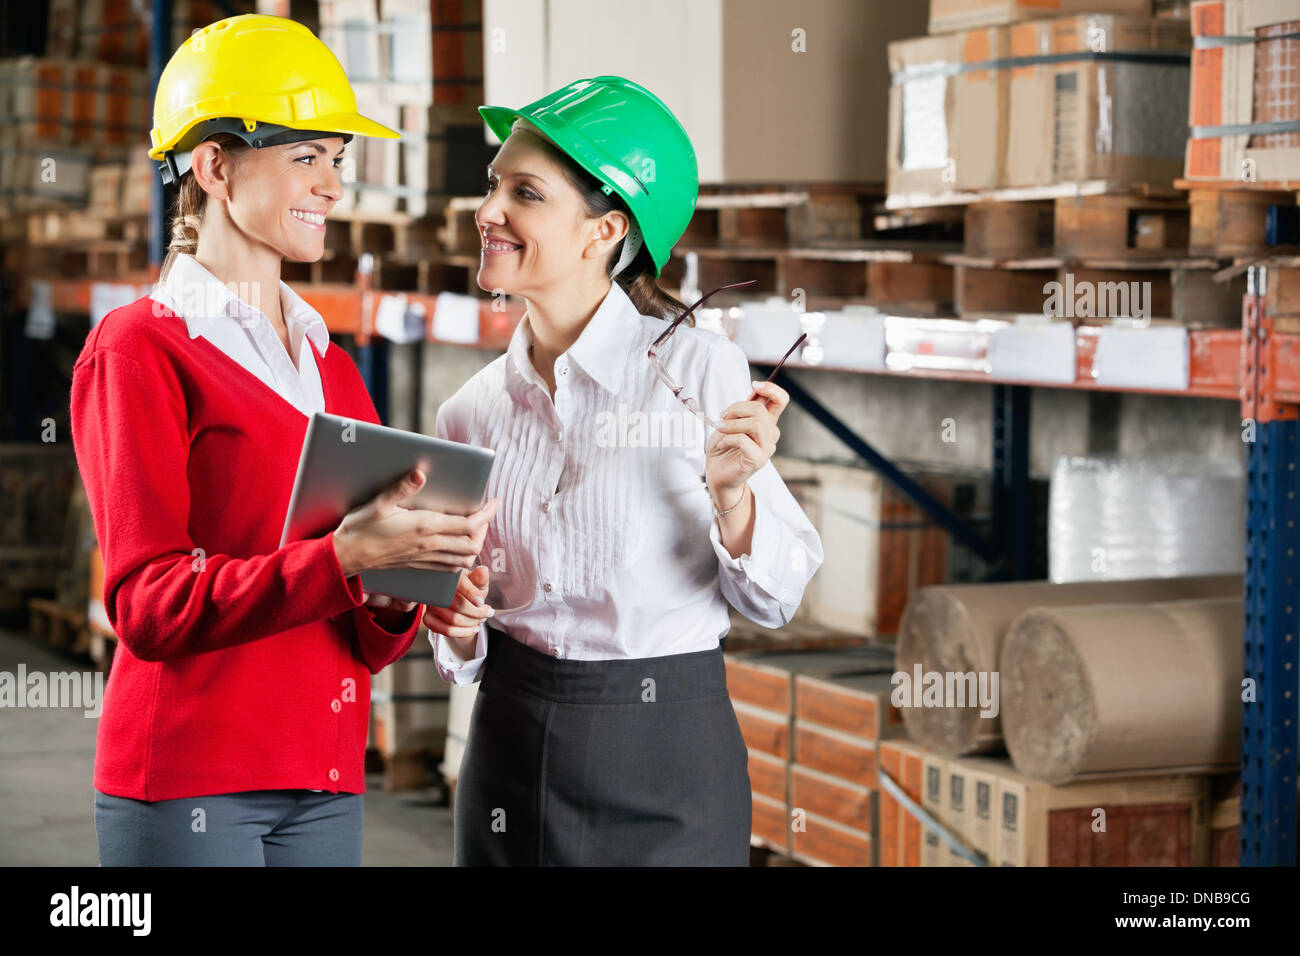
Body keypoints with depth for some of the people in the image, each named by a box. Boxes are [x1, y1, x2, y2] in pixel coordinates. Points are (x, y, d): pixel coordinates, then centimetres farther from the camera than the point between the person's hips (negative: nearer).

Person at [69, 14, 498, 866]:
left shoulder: (332, 366, 15)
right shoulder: (140, 349, -4)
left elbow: (370, 643, 14)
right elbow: (148, 604, -14)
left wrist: (396, 586, -9)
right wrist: (342, 559, -25)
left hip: (327, 782, 6)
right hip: (189, 782, -6)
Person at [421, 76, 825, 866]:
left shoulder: (700, 370, -9)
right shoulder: (472, 413, 3)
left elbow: (774, 600, -6)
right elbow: (468, 652, 12)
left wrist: (731, 495, -22)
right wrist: (455, 625, -8)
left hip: (669, 768, -4)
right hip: (511, 761, 4)